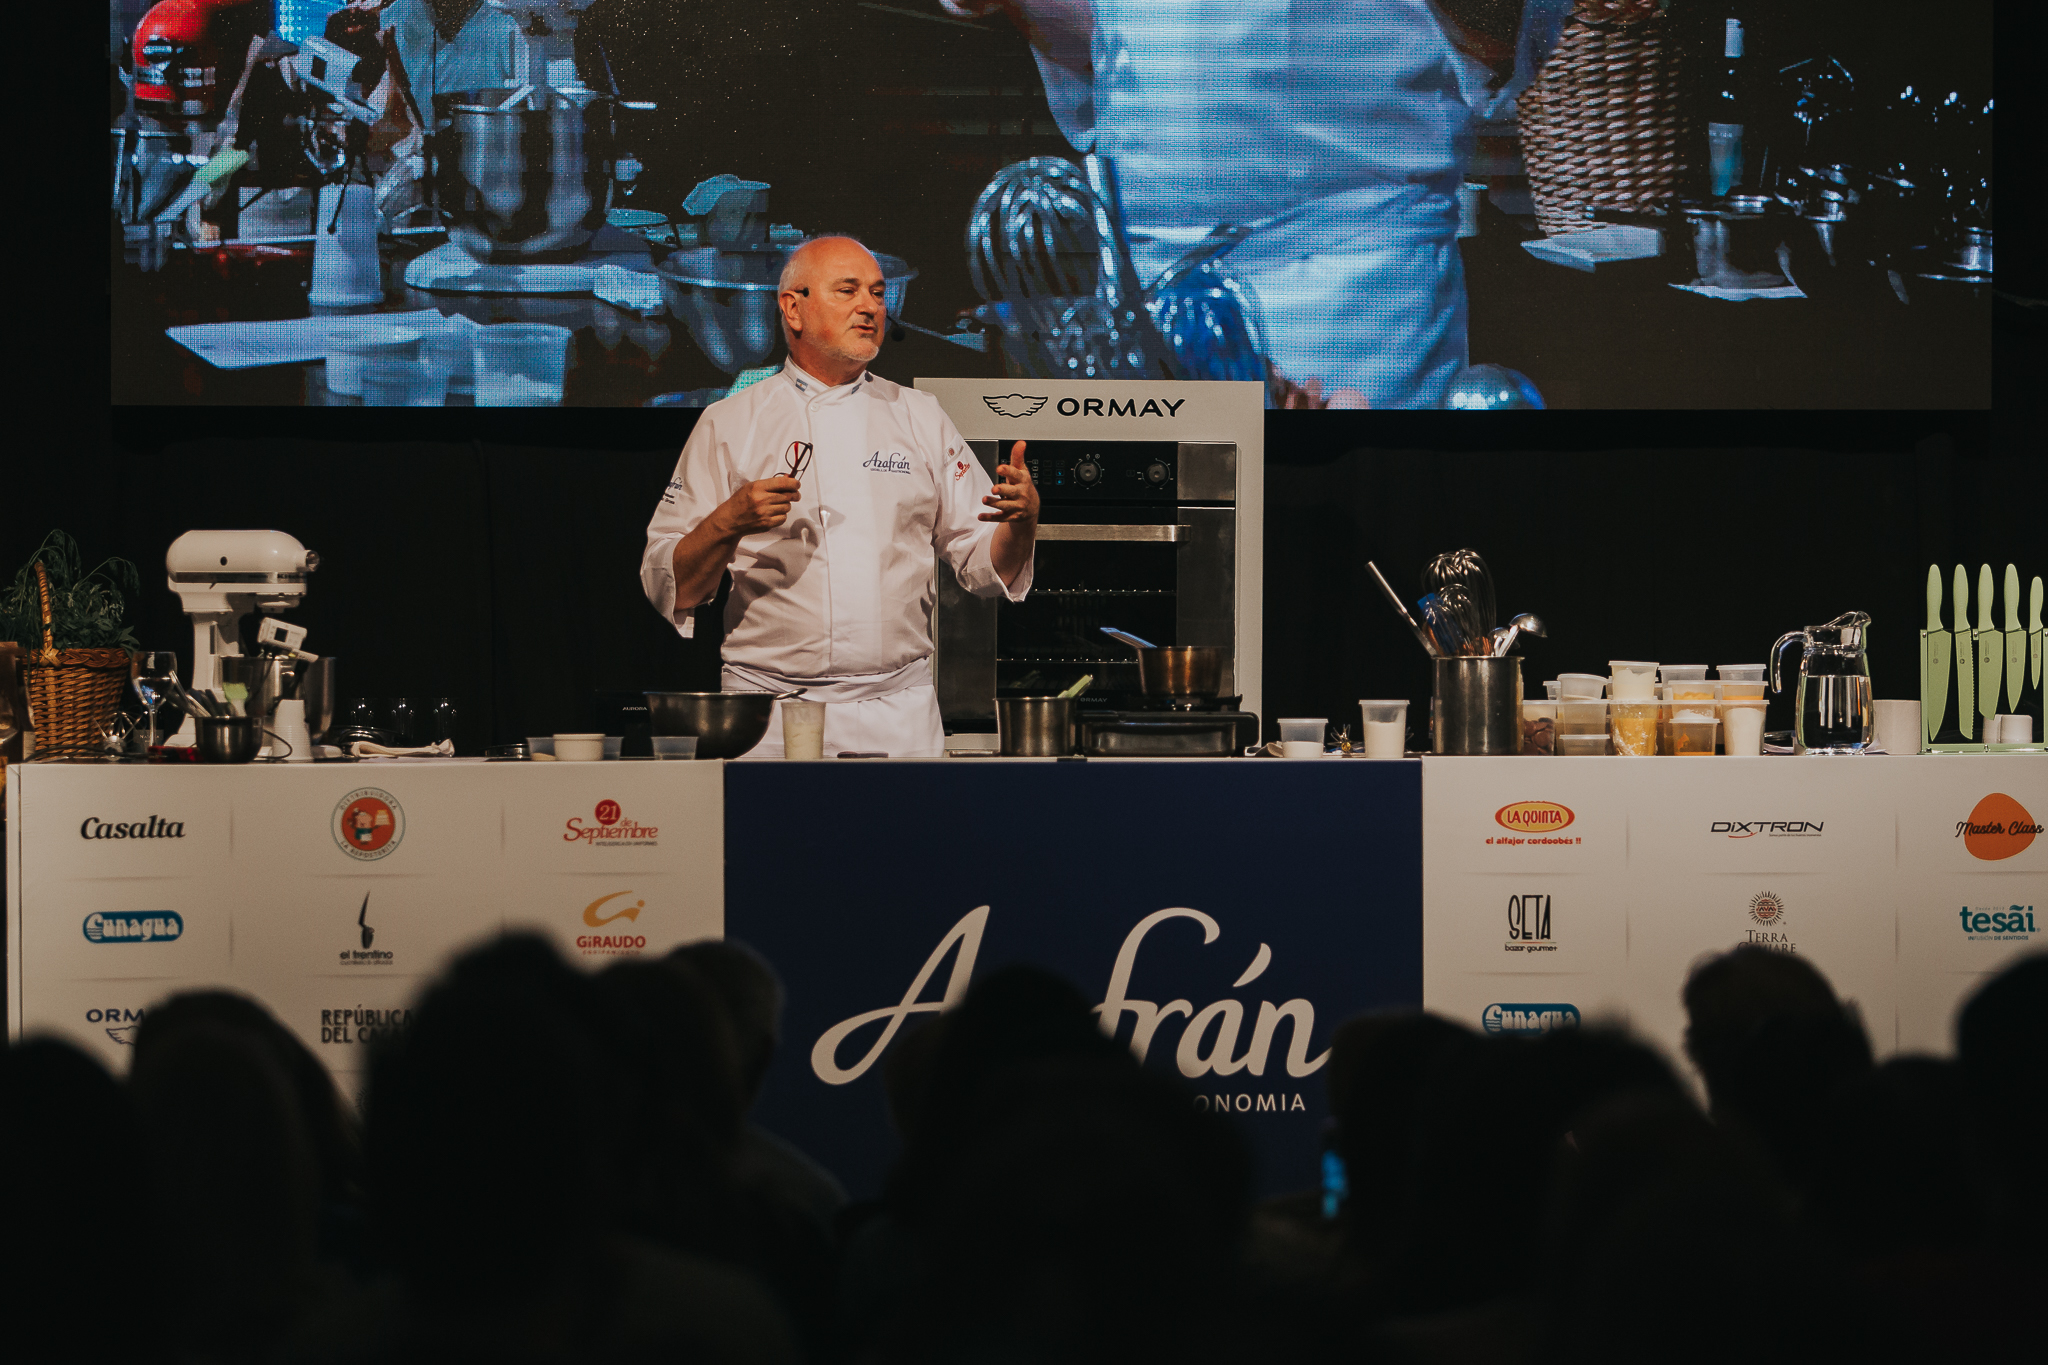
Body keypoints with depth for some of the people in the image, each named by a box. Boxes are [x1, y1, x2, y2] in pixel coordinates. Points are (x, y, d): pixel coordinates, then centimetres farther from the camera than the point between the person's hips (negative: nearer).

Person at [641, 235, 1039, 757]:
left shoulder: (919, 417, 12)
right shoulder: (729, 425, 4)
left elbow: (986, 567, 11)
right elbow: (670, 589, 0)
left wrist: (1023, 518, -10)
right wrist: (727, 524, -18)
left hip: (899, 713, 2)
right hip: (771, 714, -2)